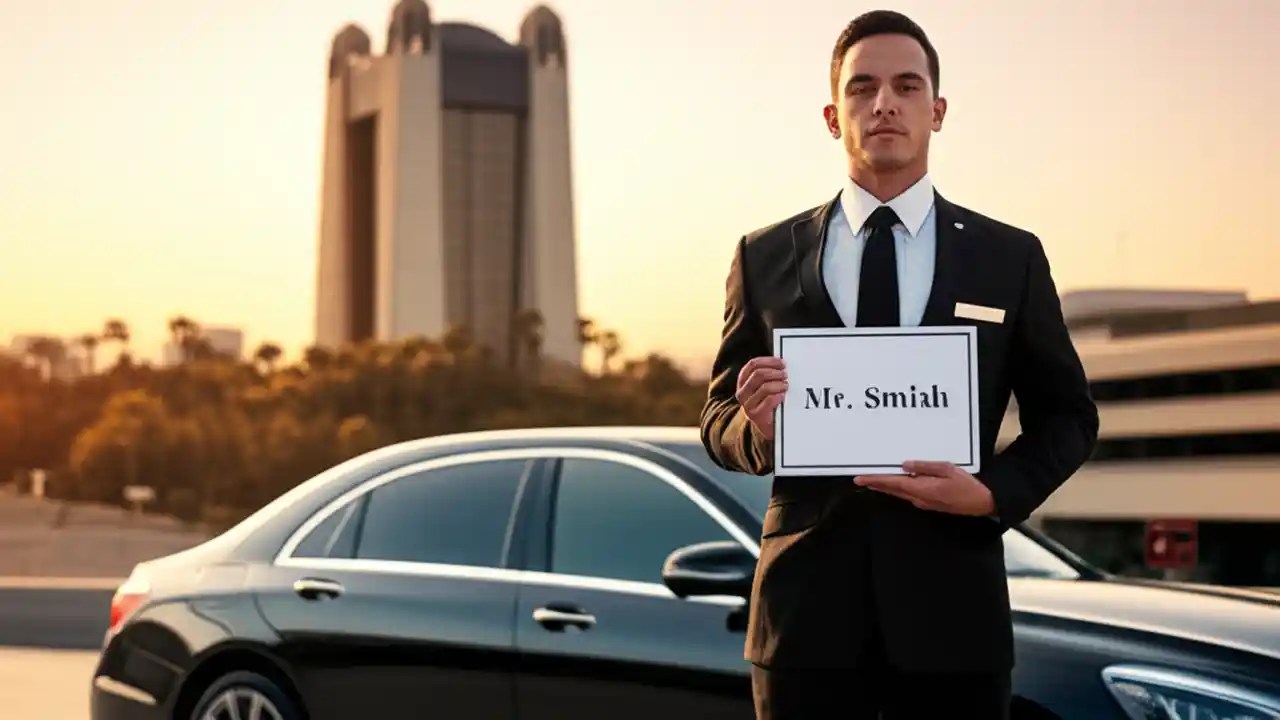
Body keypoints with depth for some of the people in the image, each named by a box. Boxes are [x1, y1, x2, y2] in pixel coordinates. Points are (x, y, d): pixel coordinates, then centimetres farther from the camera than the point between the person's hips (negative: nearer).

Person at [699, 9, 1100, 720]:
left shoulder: (1010, 257, 6)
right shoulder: (765, 256, 7)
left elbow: (1066, 415, 11)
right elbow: (718, 416, 12)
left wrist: (995, 493, -8)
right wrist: (755, 427, -12)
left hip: (952, 608, 0)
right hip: (807, 607, 1)